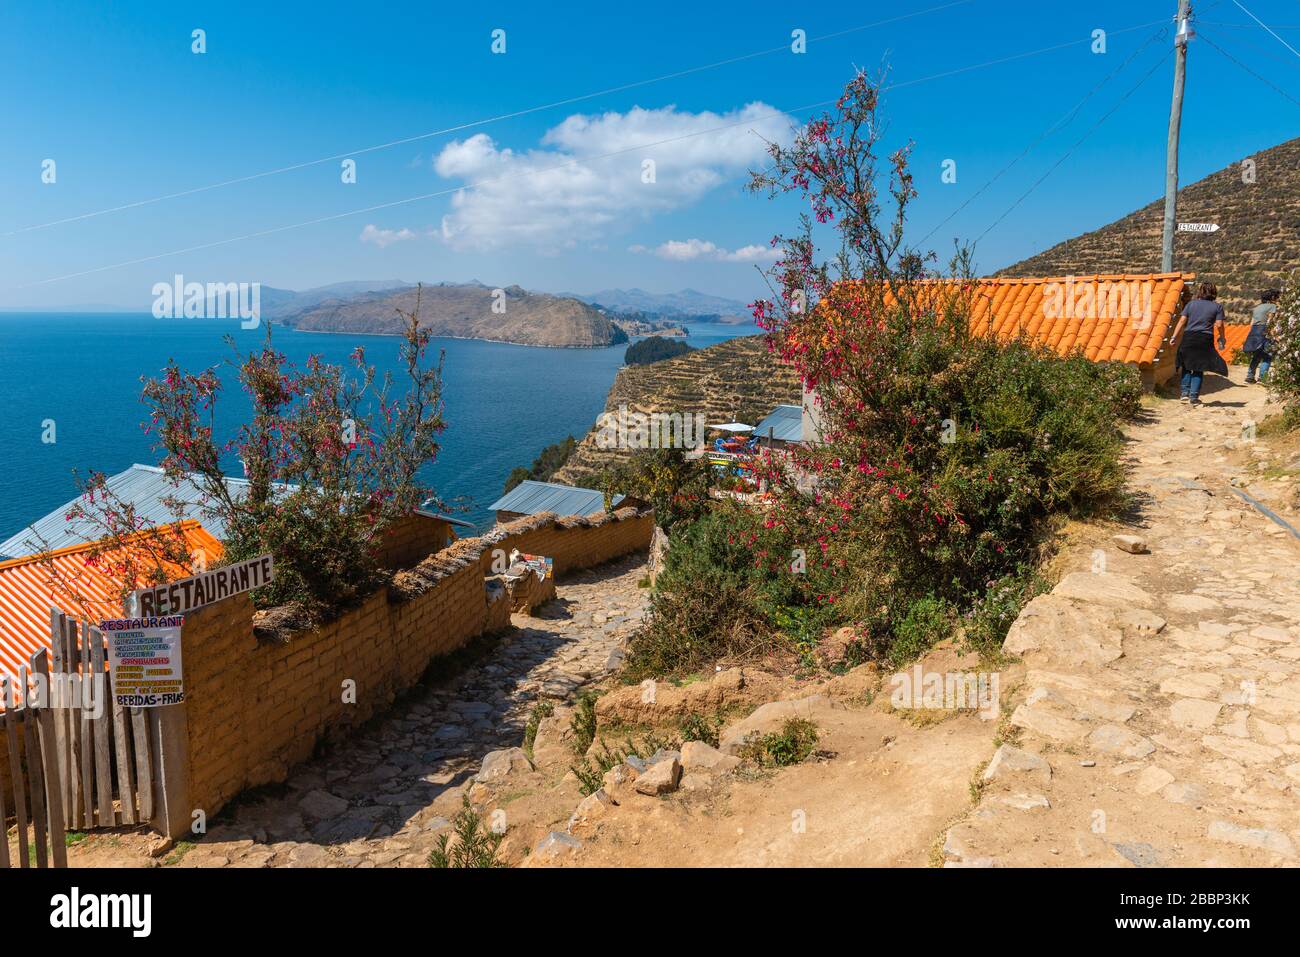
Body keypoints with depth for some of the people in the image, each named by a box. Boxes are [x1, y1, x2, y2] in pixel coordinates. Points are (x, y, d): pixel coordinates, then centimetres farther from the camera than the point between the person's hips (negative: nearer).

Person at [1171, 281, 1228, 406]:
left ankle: (1185, 392, 5)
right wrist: (1222, 338, 14)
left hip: (1188, 337, 1)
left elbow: (1182, 321, 1)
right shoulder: (1217, 307, 5)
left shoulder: (1191, 304, 8)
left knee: (1186, 366, 15)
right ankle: (1193, 397, 3)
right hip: (1205, 339, -1)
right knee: (1199, 369, 7)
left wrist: (1174, 337, 1)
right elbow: (1219, 325, -1)